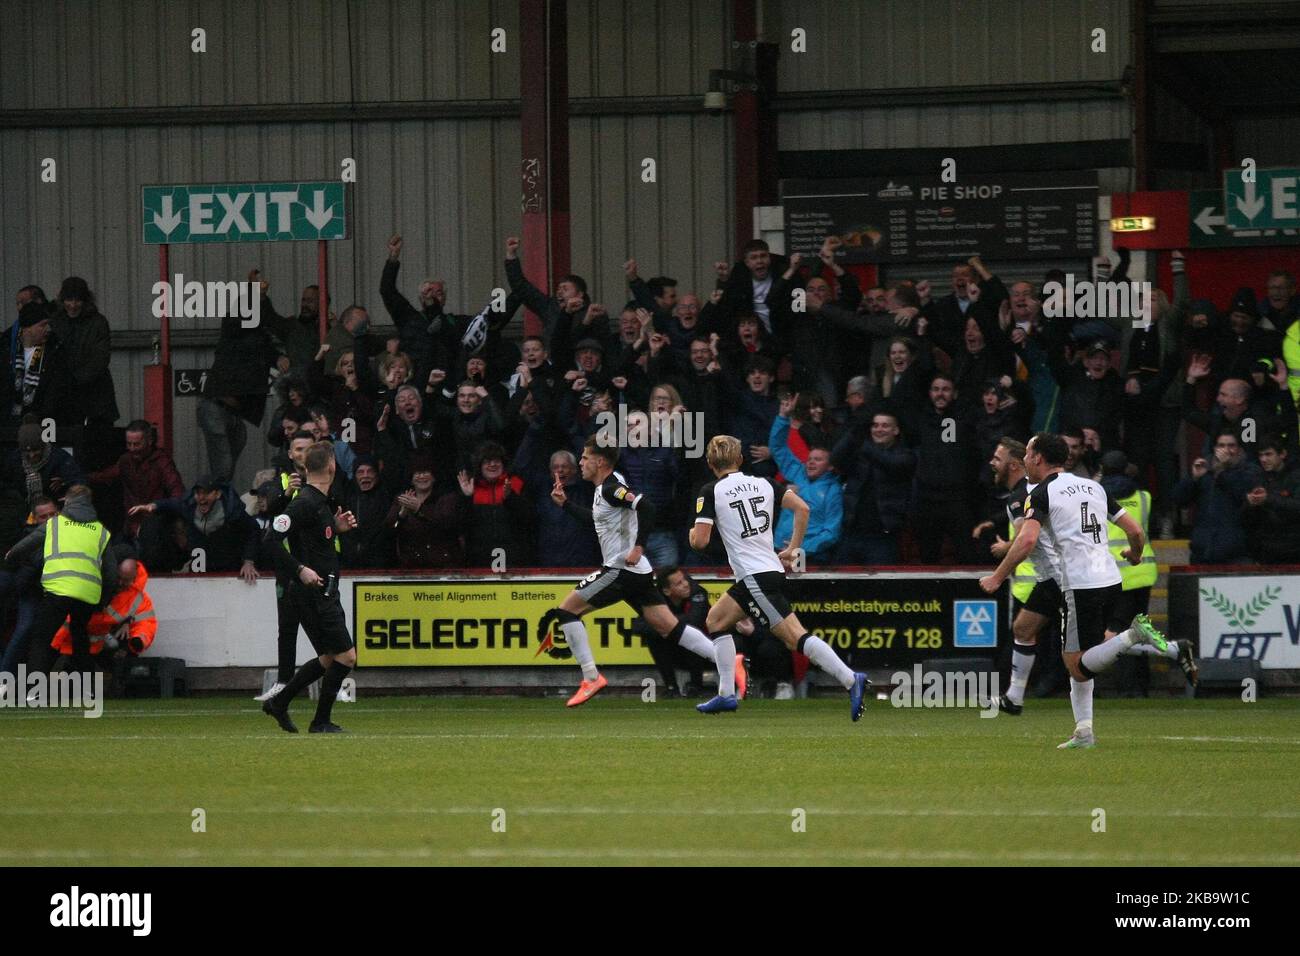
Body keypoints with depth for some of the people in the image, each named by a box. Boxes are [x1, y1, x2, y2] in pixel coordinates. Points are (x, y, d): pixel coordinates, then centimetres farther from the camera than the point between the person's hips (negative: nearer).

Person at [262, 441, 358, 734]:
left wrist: (337, 527, 10)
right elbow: (273, 537, -23)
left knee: (328, 659, 16)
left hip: (322, 593, 10)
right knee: (345, 656, -6)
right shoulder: (306, 503, -17)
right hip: (314, 591, -10)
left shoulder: (320, 501, 12)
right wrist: (300, 570, -24)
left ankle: (279, 703, 21)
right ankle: (321, 721, 3)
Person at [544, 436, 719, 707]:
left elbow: (645, 506, -28)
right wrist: (565, 504, 31)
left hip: (621, 570, -10)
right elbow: (596, 521, 34)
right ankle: (723, 656, -1)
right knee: (670, 628, 8)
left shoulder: (611, 489, -13)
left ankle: (591, 678, -7)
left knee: (566, 610, -3)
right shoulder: (607, 489, 17)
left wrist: (638, 547, -28)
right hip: (638, 574, 10)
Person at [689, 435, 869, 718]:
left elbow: (700, 541, -9)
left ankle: (850, 680, -27)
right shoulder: (763, 483, 12)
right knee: (716, 620, 21)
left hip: (754, 576, -8)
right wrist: (792, 550, 10)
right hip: (772, 568, 8)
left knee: (796, 636, -15)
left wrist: (692, 533, 16)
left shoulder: (711, 492, -4)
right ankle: (726, 694, 18)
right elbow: (802, 508, 3)